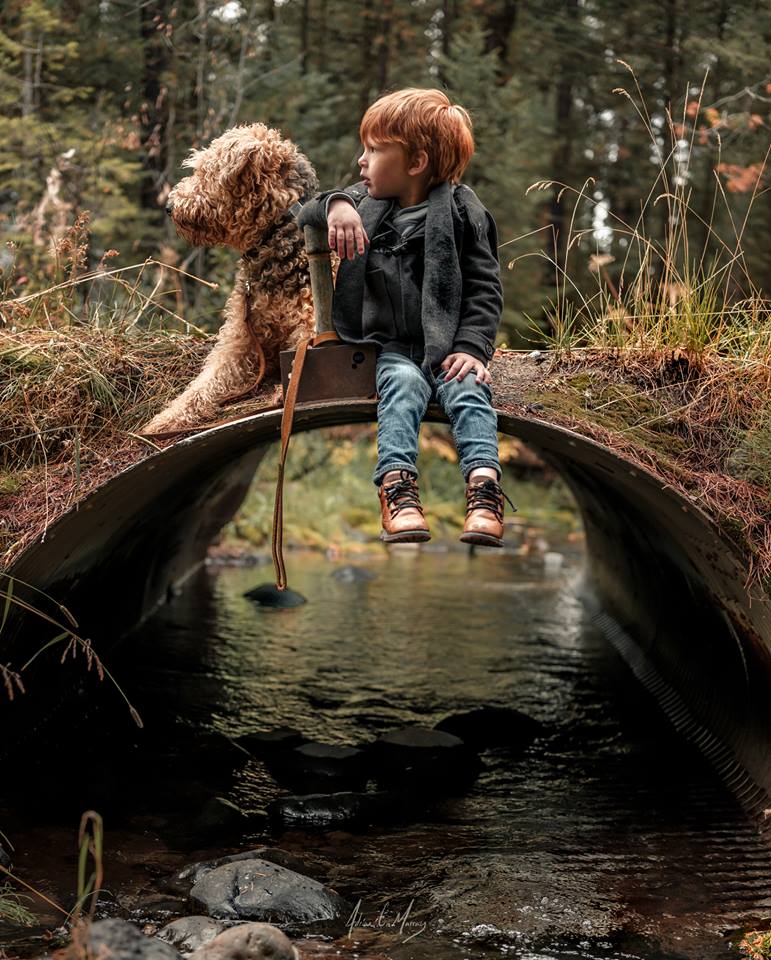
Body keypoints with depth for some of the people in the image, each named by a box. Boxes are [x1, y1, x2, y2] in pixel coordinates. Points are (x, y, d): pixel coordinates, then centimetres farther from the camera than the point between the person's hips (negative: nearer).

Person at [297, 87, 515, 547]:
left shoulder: (461, 211, 1)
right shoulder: (365, 202, 14)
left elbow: (486, 289, -3)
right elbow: (305, 215, 17)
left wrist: (472, 347, -18)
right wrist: (334, 204, -7)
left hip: (448, 345, -1)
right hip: (391, 346, 1)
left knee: (469, 388, -30)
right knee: (404, 384, -30)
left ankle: (484, 486, -46)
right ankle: (397, 487, -48)